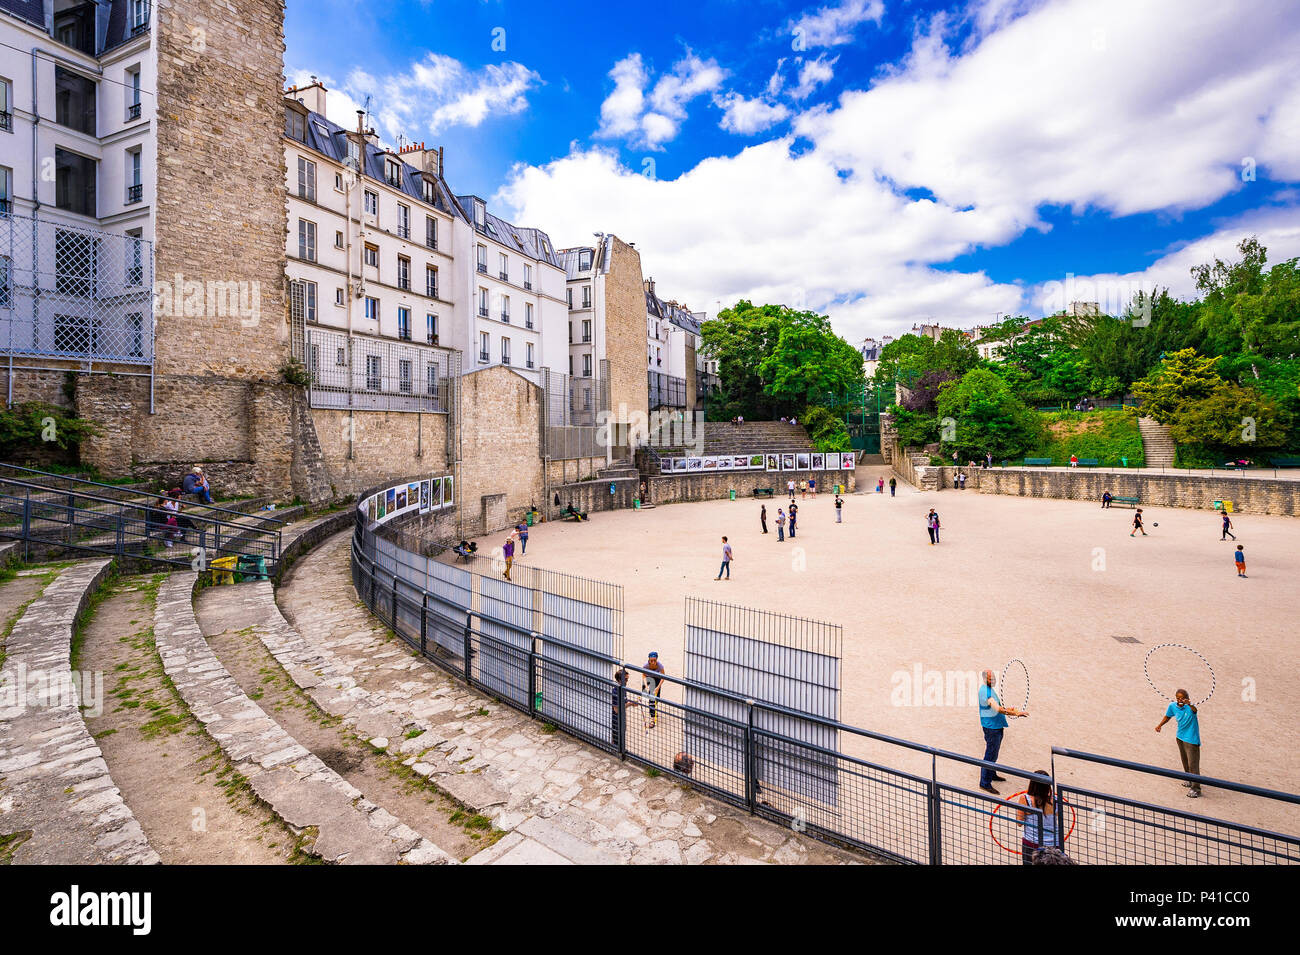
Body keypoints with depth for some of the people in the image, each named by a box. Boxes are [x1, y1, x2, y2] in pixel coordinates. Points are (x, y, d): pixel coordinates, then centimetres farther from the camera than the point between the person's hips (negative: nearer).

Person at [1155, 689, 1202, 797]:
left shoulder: (1190, 706, -23)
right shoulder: (1172, 706, -5)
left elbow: (1194, 710, -48)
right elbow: (1168, 716, 12)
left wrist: (1190, 704, -68)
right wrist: (1159, 725, 5)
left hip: (1191, 739, -6)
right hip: (1180, 737, 7)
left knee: (1193, 763, -3)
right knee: (1184, 760, 23)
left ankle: (1195, 788, 8)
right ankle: (1189, 779, 42)